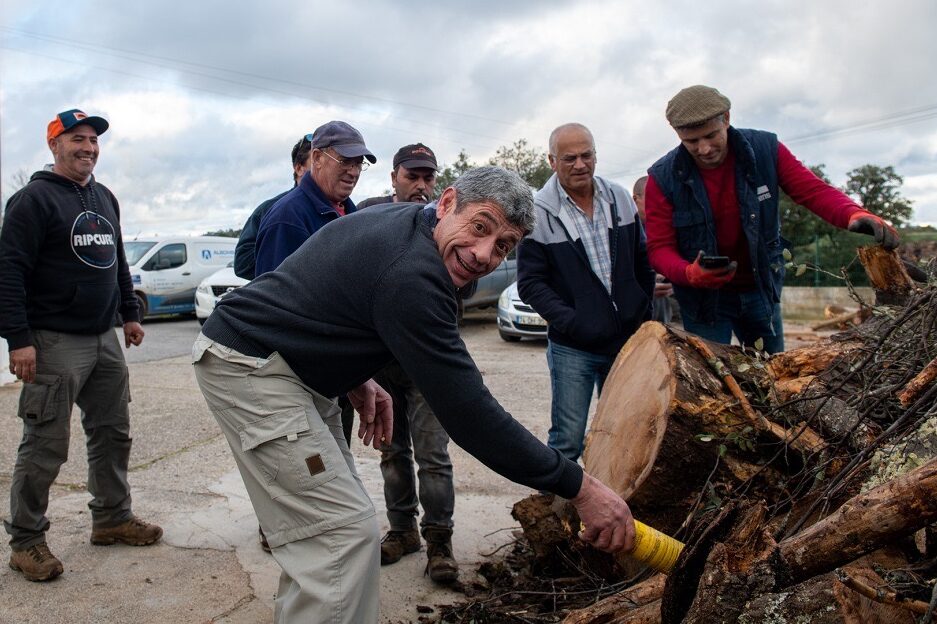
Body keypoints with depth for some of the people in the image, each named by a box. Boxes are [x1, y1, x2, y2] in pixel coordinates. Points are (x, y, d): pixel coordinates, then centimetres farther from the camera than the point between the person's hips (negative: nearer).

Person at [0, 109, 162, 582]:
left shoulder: (105, 198, 15)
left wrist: (130, 314, 19)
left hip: (105, 339, 7)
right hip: (56, 343, -7)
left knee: (113, 433, 13)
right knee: (45, 445, -2)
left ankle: (112, 518, 27)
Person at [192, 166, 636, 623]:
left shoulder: (402, 219, 2)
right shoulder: (412, 273, -29)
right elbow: (466, 410, -30)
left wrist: (356, 380, 4)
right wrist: (578, 487, -24)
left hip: (290, 369, 10)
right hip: (248, 365, -10)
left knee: (322, 527, 14)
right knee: (344, 532, -11)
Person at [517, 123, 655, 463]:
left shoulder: (620, 199, 4)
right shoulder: (539, 213, -10)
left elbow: (642, 261, 14)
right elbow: (530, 283, -9)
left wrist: (643, 314, 9)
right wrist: (570, 321, -19)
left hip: (628, 341, 5)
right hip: (572, 348, -4)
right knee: (567, 439, -1)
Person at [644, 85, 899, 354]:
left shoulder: (765, 149, -10)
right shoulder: (664, 178, -14)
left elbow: (814, 190, -10)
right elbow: (659, 248, -13)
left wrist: (854, 214, -31)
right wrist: (689, 273, -34)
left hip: (760, 288, 3)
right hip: (703, 296, -2)